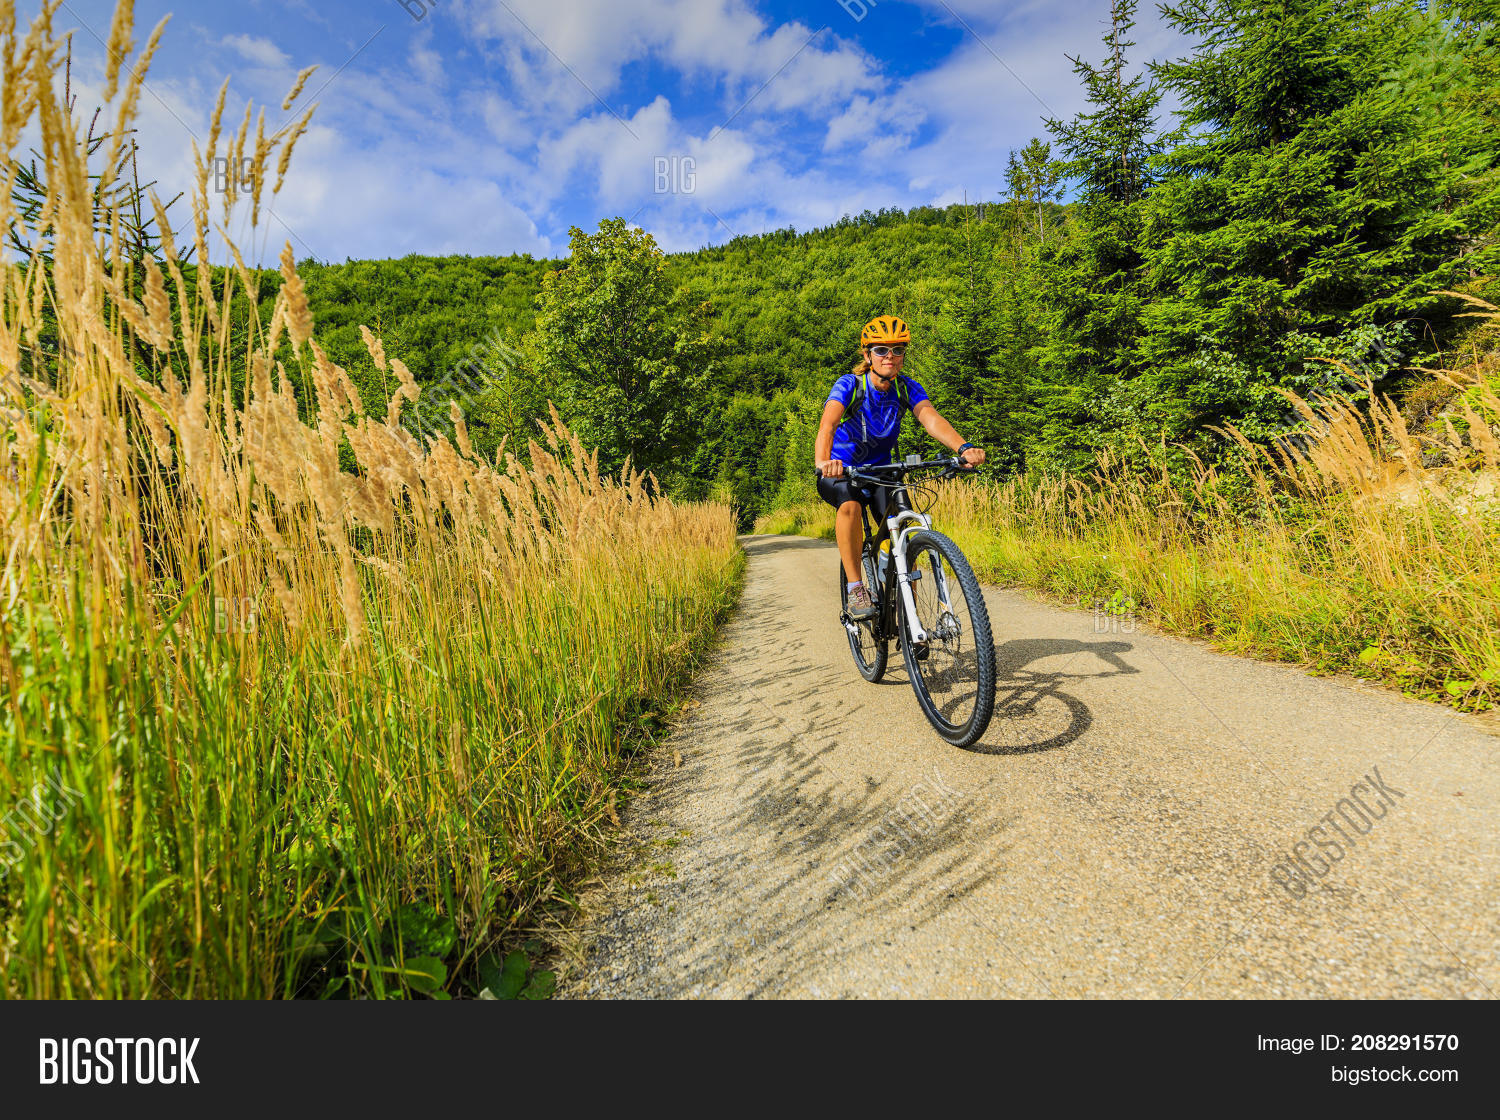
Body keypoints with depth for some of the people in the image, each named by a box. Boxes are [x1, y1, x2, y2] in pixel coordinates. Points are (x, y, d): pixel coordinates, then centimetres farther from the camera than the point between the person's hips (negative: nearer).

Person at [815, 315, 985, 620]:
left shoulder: (907, 388, -9)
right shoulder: (849, 384, -19)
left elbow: (931, 417, -28)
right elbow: (828, 423, -37)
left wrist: (963, 447, -48)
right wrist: (823, 461, -59)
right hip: (841, 472, -3)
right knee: (850, 505, -36)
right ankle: (856, 589, -24)